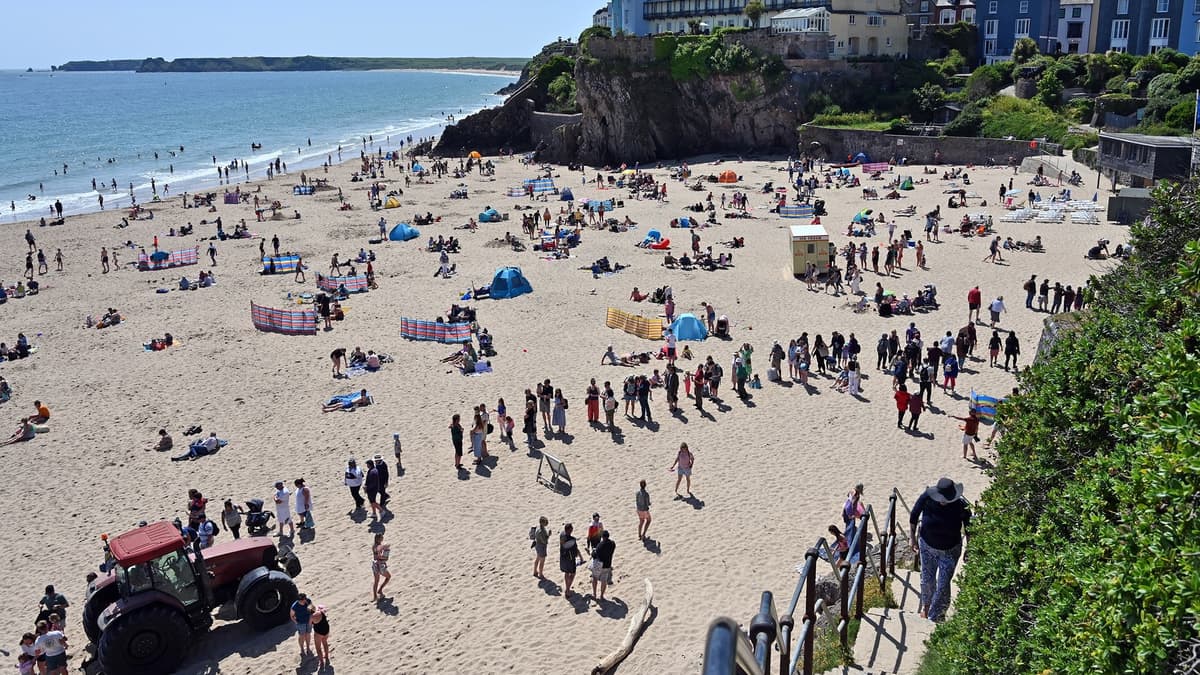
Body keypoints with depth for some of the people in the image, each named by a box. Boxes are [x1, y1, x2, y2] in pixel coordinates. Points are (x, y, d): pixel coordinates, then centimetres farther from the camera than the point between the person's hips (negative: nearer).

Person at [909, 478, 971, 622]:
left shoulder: (961, 506, -25)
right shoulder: (926, 498, -23)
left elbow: (968, 529, -8)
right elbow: (914, 517, -5)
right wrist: (913, 537, 1)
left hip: (950, 551, -2)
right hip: (927, 546, 2)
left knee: (943, 585, 0)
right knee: (927, 579, 16)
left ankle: (937, 615, 21)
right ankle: (926, 605, 46)